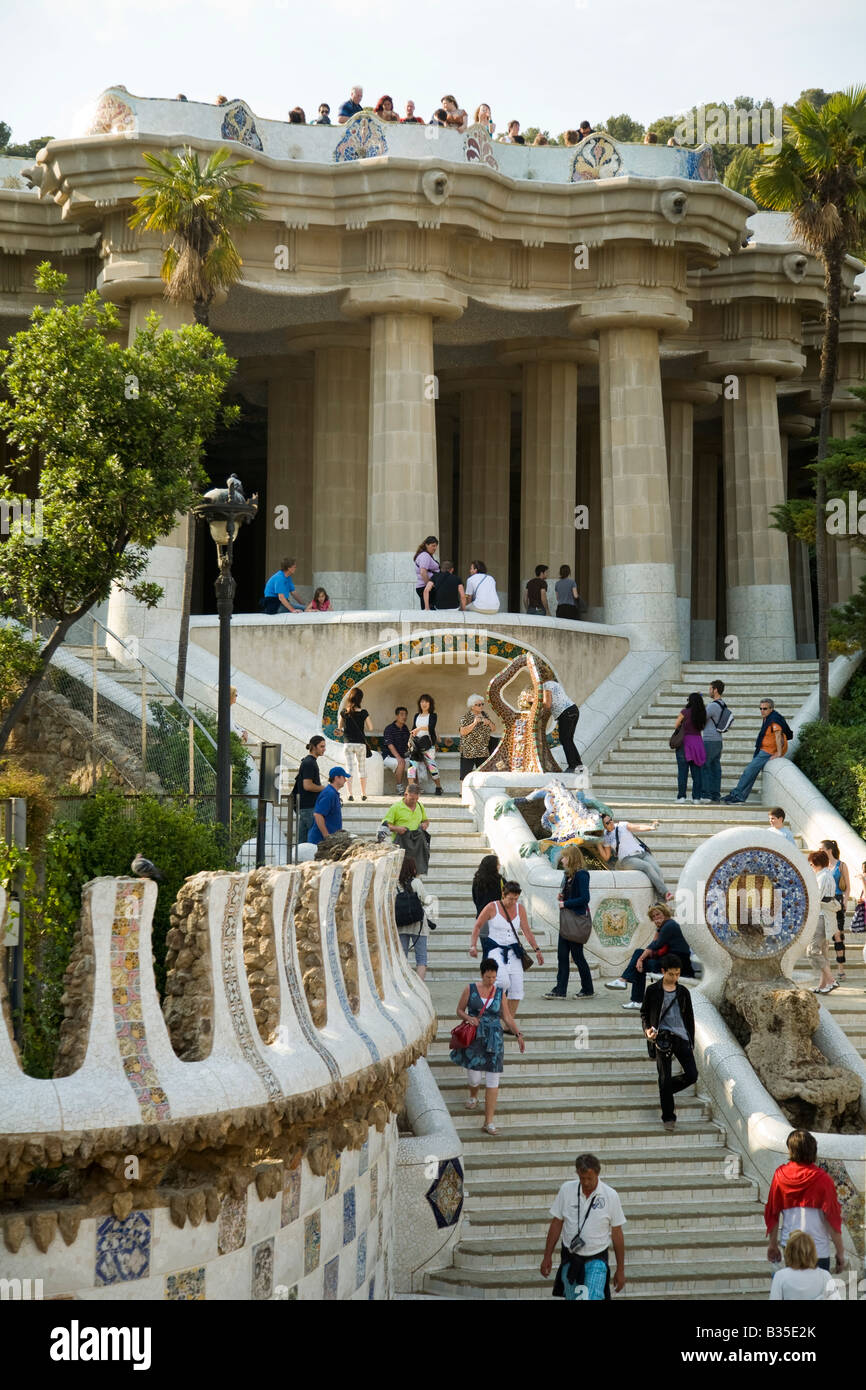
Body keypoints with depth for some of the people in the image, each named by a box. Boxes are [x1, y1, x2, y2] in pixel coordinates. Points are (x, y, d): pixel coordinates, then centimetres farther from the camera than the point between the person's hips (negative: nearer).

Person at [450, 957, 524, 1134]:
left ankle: (488, 1122, -2)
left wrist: (518, 1034, -2)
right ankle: (473, 1097, 38)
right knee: (475, 1077, -1)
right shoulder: (470, 989, 1)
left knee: (493, 1081, -5)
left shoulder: (500, 992, 6)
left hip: (494, 1039, 1)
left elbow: (508, 1018, 9)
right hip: (474, 1038, -1)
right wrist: (468, 1018, -12)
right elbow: (459, 1010, 8)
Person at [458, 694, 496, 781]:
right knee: (465, 774, -5)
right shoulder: (466, 717, -7)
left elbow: (493, 729, 16)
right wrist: (474, 723, -24)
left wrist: (489, 722, -5)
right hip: (469, 751, -5)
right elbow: (462, 732, -20)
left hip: (483, 751, 5)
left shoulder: (485, 715, 10)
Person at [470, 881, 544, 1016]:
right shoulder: (492, 907, -4)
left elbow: (527, 931, 11)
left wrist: (536, 950, 5)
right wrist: (473, 945, -8)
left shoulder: (520, 908, 7)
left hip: (514, 951, 4)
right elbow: (477, 926, 3)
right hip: (496, 949, -4)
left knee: (517, 989, -4)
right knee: (504, 981, -28)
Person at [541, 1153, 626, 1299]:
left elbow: (617, 1234, -1)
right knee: (572, 1298, 6)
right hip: (570, 1259, 2)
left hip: (596, 1261, -2)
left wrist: (620, 1270, 1)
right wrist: (547, 1256, 4)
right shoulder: (566, 1189, -3)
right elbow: (556, 1223, 5)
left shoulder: (611, 1196, -7)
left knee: (593, 1298, -18)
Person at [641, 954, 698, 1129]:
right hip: (662, 1038, -3)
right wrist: (647, 1029, -7)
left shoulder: (683, 992, 12)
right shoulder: (653, 991, 4)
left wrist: (691, 1042, 13)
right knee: (665, 1078, -4)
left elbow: (689, 1017, 17)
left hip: (681, 1036, 3)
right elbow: (644, 1013, 11)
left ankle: (667, 1091, 21)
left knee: (692, 1075, -5)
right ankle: (668, 1117, 5)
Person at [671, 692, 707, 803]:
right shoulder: (702, 714, 1)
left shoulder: (685, 712, -9)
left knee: (682, 771, 1)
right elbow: (702, 728, 8)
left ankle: (681, 796, -1)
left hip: (684, 742, -3)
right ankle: (696, 797, 6)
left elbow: (676, 726, 0)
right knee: (696, 771, 7)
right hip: (698, 741, 3)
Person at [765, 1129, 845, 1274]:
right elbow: (833, 1218, -9)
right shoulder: (822, 1179, -11)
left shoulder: (780, 1174, -1)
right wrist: (840, 1252, 0)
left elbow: (771, 1213, 6)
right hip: (818, 1250, -4)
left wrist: (772, 1245, 18)